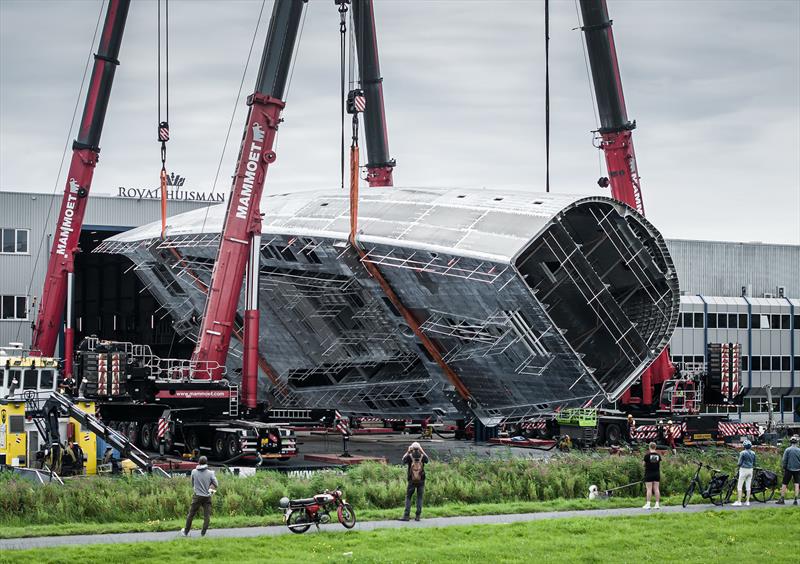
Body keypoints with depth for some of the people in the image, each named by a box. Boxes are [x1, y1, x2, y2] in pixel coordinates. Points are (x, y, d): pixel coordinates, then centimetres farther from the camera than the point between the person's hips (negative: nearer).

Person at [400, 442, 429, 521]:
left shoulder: (409, 456, -9)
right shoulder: (423, 456, -5)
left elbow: (403, 461, 12)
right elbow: (427, 460, 18)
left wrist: (408, 452, 16)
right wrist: (422, 451, 19)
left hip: (412, 481, -1)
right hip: (421, 481, 1)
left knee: (408, 497, 6)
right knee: (419, 498, 8)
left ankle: (406, 516, -3)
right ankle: (418, 516, 3)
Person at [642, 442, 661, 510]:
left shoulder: (647, 455, -10)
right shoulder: (658, 455, 2)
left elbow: (644, 464, -3)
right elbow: (659, 464, 9)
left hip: (649, 474, -4)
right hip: (657, 474, 4)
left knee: (649, 489, -4)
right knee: (656, 489, 5)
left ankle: (648, 504, -6)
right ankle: (657, 504, 5)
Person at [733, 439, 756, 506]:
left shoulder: (742, 453, -12)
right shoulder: (753, 453, 5)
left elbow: (740, 463, -10)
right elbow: (754, 463, 10)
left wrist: (738, 465, 11)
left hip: (743, 470, -5)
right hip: (750, 470, 5)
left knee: (739, 486, -1)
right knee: (748, 486, 9)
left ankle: (739, 501, -6)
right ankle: (747, 501, 8)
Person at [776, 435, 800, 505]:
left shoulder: (787, 450, -8)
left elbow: (784, 460, -6)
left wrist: (784, 468, 6)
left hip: (789, 469, -2)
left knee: (784, 484, 6)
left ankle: (782, 499, 6)